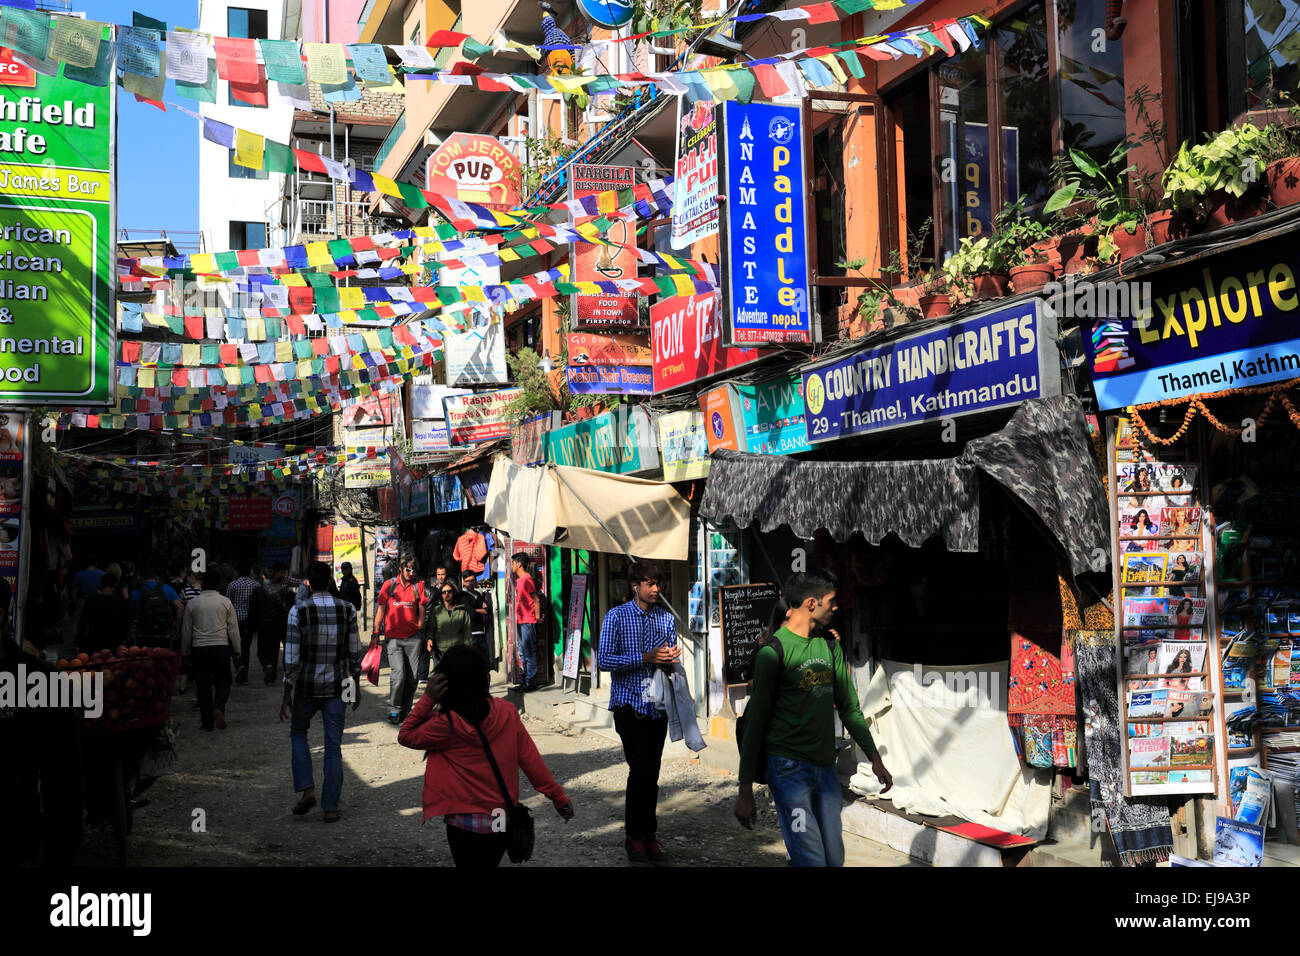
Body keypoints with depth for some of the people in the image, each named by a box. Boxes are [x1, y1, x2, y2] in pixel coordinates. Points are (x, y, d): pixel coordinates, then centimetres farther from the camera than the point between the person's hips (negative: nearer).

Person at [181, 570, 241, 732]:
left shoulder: (192, 603, 2)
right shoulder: (226, 602, -1)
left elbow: (186, 630, 7)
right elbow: (233, 628, 0)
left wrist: (185, 652, 17)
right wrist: (236, 650, 9)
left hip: (199, 648, 1)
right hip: (221, 647, -1)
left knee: (203, 685, 8)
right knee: (223, 682, 10)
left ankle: (207, 722, 9)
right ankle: (218, 708, -17)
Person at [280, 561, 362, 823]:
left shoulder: (298, 611, -10)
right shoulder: (347, 610, -3)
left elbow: (292, 657, -10)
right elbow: (355, 653, 2)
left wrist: (287, 695, -2)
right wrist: (356, 687, 13)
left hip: (307, 686, -2)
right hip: (337, 686, 2)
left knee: (298, 732, 20)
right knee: (334, 745, 7)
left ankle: (306, 789, 5)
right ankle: (330, 806, 8)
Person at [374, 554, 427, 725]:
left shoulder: (418, 585, 7)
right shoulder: (389, 585, 3)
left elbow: (421, 609, 11)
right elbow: (381, 609, 6)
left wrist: (420, 630, 6)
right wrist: (376, 633, 4)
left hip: (413, 637, 2)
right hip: (393, 637, -2)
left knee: (412, 676, 3)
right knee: (398, 674, -12)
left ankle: (406, 710, 17)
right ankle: (393, 709, 4)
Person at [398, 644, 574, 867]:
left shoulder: (447, 724, -18)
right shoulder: (507, 711, -7)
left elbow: (405, 736, -3)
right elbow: (530, 758, -3)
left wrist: (428, 699, -12)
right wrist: (557, 795, 6)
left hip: (466, 824, -5)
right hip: (504, 820, 5)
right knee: (490, 861, 24)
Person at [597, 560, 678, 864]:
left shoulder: (666, 618, 10)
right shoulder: (616, 617, -3)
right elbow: (604, 660, -10)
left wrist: (671, 658, -6)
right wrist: (646, 658, -18)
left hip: (657, 705, 4)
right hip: (629, 702, -4)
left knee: (651, 772, 7)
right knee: (641, 768, -13)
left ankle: (647, 836, 17)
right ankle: (635, 835, 1)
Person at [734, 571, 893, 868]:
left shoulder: (830, 647, 12)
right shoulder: (774, 651, -9)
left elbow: (849, 707, 20)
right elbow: (755, 721, -9)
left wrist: (874, 758, 13)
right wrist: (745, 790, -10)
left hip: (826, 768, 7)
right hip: (789, 767, -7)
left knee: (834, 858, 7)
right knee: (812, 860, -12)